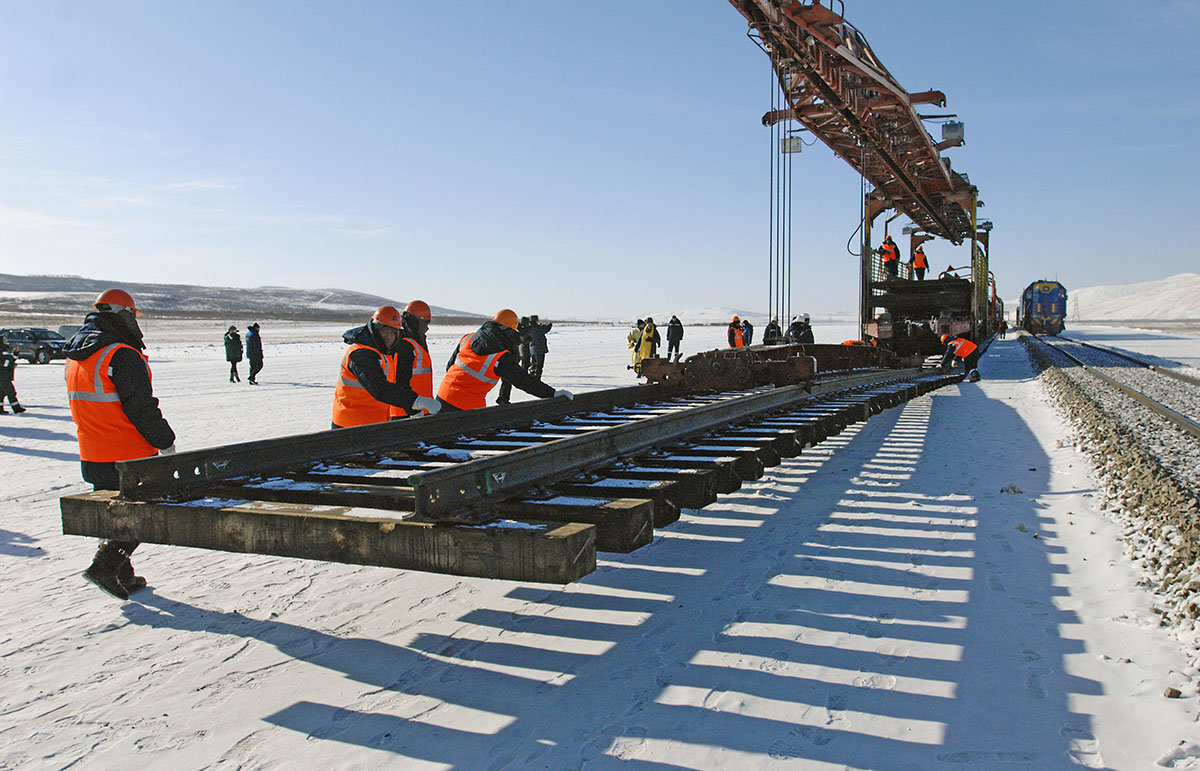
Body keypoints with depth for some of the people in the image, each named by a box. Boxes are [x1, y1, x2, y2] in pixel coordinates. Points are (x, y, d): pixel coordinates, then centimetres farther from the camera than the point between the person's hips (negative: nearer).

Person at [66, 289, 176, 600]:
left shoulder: (75, 358, 10)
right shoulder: (122, 356, -19)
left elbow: (82, 405, 17)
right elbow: (142, 408, -19)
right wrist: (165, 443, -10)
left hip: (92, 457, 9)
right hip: (129, 456, -8)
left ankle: (122, 575, 24)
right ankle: (105, 564, -7)